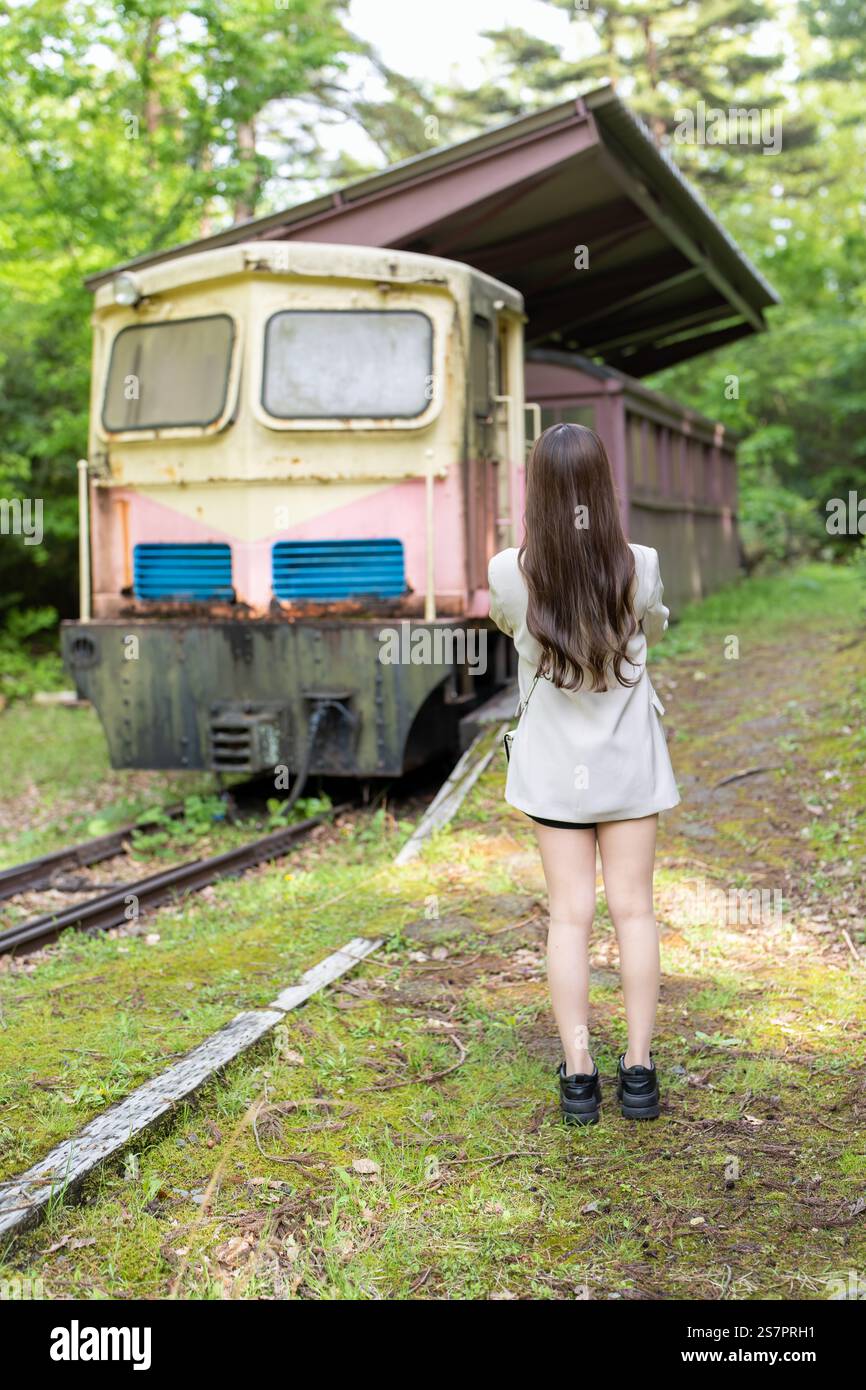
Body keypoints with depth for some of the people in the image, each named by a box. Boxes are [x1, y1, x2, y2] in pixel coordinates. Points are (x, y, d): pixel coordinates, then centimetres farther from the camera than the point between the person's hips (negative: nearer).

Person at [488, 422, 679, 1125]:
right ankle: (639, 1069, 14)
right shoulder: (640, 567, -14)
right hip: (629, 762, 0)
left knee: (570, 913, 6)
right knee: (634, 908, 9)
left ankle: (579, 1074, 9)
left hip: (554, 765, 0)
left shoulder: (510, 573, -15)